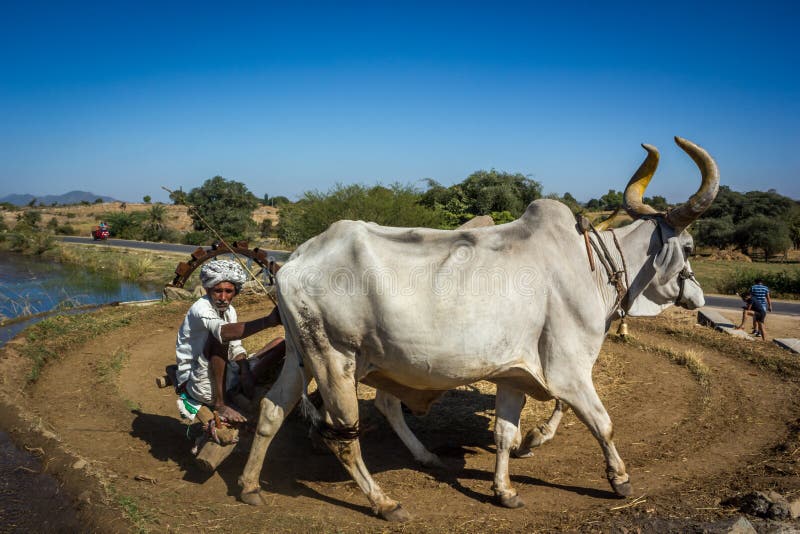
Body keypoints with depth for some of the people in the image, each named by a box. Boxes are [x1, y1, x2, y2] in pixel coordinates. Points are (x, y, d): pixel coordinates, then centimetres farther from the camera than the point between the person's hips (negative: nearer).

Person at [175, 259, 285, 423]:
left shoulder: (229, 310, 5)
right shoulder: (201, 308, -21)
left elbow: (236, 347, 3)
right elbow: (225, 331, -42)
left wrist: (246, 375, -18)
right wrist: (268, 320, -54)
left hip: (225, 376, 7)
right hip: (198, 384, -7)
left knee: (281, 343, 2)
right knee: (220, 337, -33)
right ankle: (219, 404, -24)